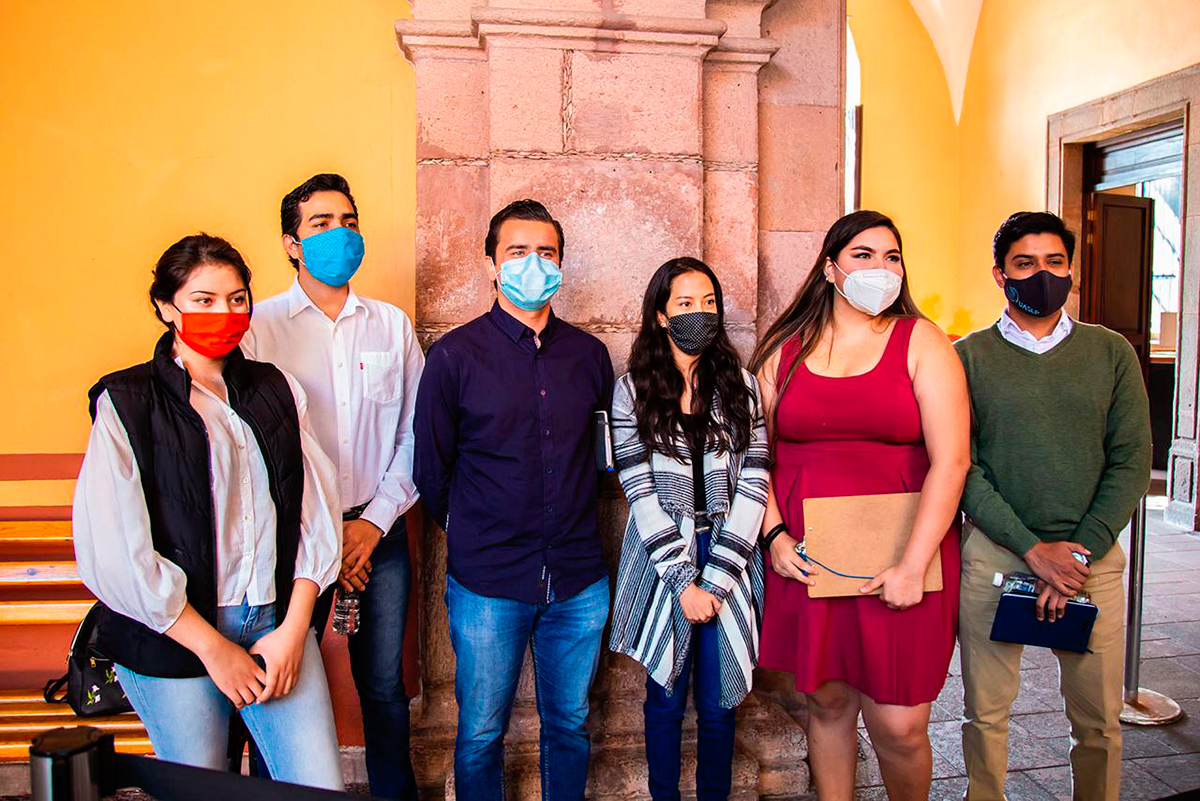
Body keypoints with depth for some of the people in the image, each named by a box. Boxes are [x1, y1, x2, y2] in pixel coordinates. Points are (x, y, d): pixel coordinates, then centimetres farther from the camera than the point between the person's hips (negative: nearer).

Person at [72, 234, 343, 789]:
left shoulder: (277, 391, 8)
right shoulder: (126, 404, -4)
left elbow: (316, 513, 4)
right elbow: (113, 554, -10)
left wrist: (294, 628, -5)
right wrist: (212, 648, -9)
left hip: (278, 623, 3)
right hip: (171, 640, -3)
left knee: (323, 788, 1)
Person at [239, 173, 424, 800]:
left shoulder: (392, 325, 7)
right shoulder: (260, 325, -1)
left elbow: (415, 434, 6)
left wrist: (376, 520, -3)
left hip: (379, 535, 2)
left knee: (384, 690, 11)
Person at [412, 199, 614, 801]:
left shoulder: (588, 353, 5)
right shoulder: (455, 355, -5)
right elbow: (431, 469, 2)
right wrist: (470, 535, 10)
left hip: (579, 579, 3)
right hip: (488, 585, -2)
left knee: (569, 725, 17)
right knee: (481, 733, 11)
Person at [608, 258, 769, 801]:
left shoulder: (741, 386, 4)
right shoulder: (633, 390, -1)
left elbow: (752, 485, -2)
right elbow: (640, 491, -6)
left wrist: (717, 578, -10)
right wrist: (684, 581, -12)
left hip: (728, 562, 1)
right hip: (664, 561, -1)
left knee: (717, 704, 9)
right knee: (666, 699, 10)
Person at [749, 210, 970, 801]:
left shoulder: (921, 343, 0)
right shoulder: (784, 349, 8)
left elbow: (951, 460, -8)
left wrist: (913, 564, -13)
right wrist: (774, 535, -1)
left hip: (898, 561, -2)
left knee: (899, 725, 0)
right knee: (826, 702, 12)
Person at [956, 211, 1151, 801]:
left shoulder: (1111, 353, 6)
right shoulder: (969, 357, 1)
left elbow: (1131, 462, 2)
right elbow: (961, 467, -4)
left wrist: (1080, 550, -9)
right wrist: (1034, 550, -12)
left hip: (1094, 555, 1)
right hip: (994, 551, -1)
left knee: (1098, 720, 8)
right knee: (986, 713, 7)